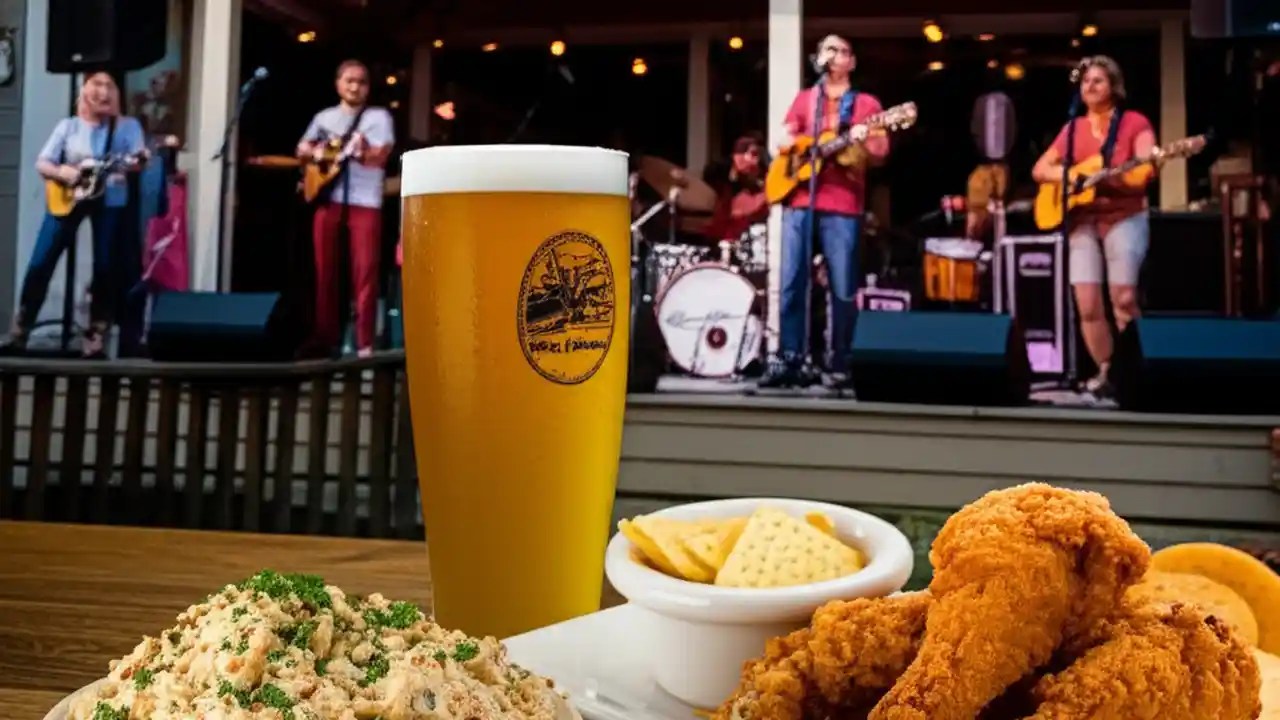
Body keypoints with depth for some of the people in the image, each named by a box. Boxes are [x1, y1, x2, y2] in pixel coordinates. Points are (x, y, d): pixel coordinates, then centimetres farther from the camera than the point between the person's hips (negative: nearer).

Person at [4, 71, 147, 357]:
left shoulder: (128, 126, 3)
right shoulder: (68, 125, 6)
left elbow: (137, 160, -8)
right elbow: (42, 164, 3)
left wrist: (137, 162, -32)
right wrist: (63, 173, -17)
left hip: (109, 200, -1)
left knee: (105, 268, -4)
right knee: (40, 264, -3)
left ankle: (96, 338, 5)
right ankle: (18, 332, 8)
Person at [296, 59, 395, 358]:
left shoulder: (379, 116, 5)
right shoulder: (324, 117, 16)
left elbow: (380, 155, -7)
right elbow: (301, 149, 20)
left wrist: (364, 151, -28)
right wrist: (315, 152, -2)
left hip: (365, 202, -4)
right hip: (328, 199, 4)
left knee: (365, 271, -9)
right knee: (325, 270, 5)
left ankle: (365, 342, -8)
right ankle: (324, 337, 13)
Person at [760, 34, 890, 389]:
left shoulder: (866, 104, 10)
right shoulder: (804, 99, 19)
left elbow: (881, 154, 3)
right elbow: (783, 139, 18)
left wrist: (864, 140, -17)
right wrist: (789, 143, -4)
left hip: (843, 206, -2)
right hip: (799, 201, 2)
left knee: (843, 289, -2)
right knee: (791, 282, -4)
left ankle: (838, 363, 6)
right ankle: (790, 359, -1)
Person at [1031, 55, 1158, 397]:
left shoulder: (1134, 123, 2)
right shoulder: (1073, 129, 15)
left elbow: (1145, 171, -11)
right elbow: (1039, 169, 17)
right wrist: (1065, 174, -5)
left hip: (1124, 218, -4)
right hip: (1082, 221, 4)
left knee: (1124, 299, -13)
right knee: (1087, 306, -5)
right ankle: (1106, 372, 8)